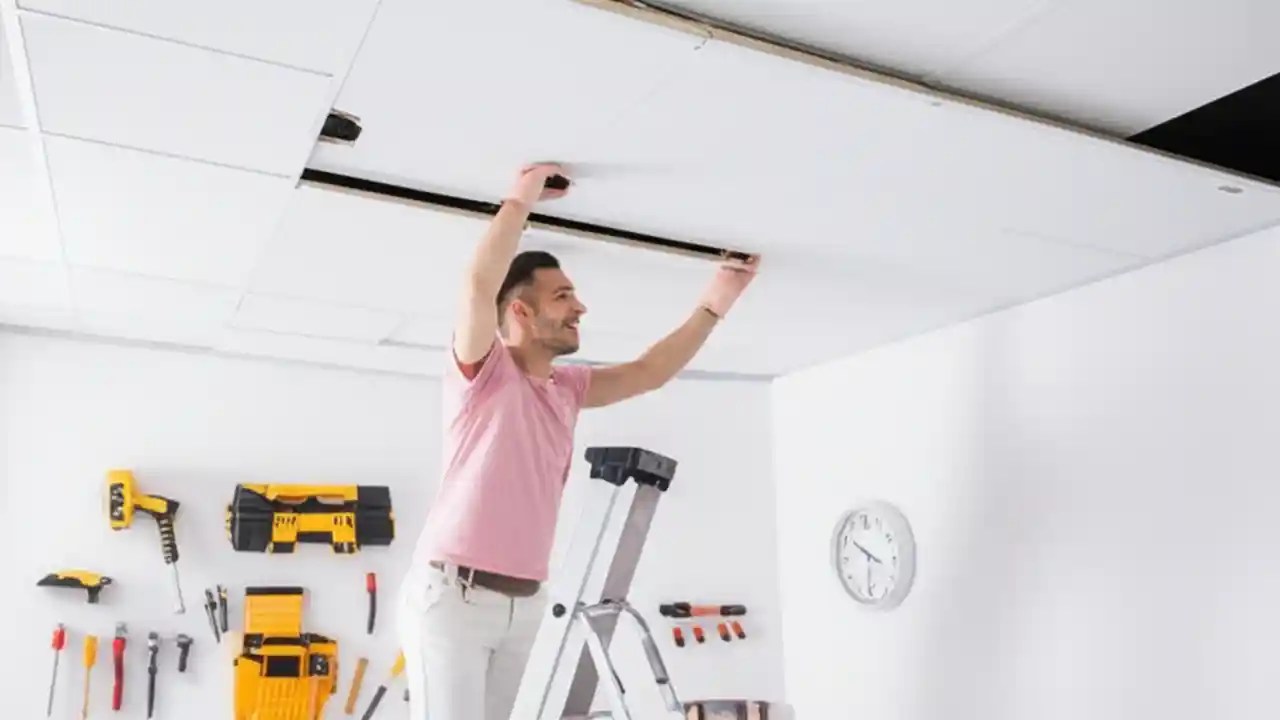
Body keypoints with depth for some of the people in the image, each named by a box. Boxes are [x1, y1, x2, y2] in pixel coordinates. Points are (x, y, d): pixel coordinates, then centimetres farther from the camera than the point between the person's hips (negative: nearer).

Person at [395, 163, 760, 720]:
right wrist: (523, 196, -18)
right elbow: (480, 283, -24)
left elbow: (648, 372, 16)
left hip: (526, 601, 7)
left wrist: (714, 304, 11)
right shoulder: (482, 370, -8)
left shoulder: (567, 387, 12)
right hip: (453, 593, -7)